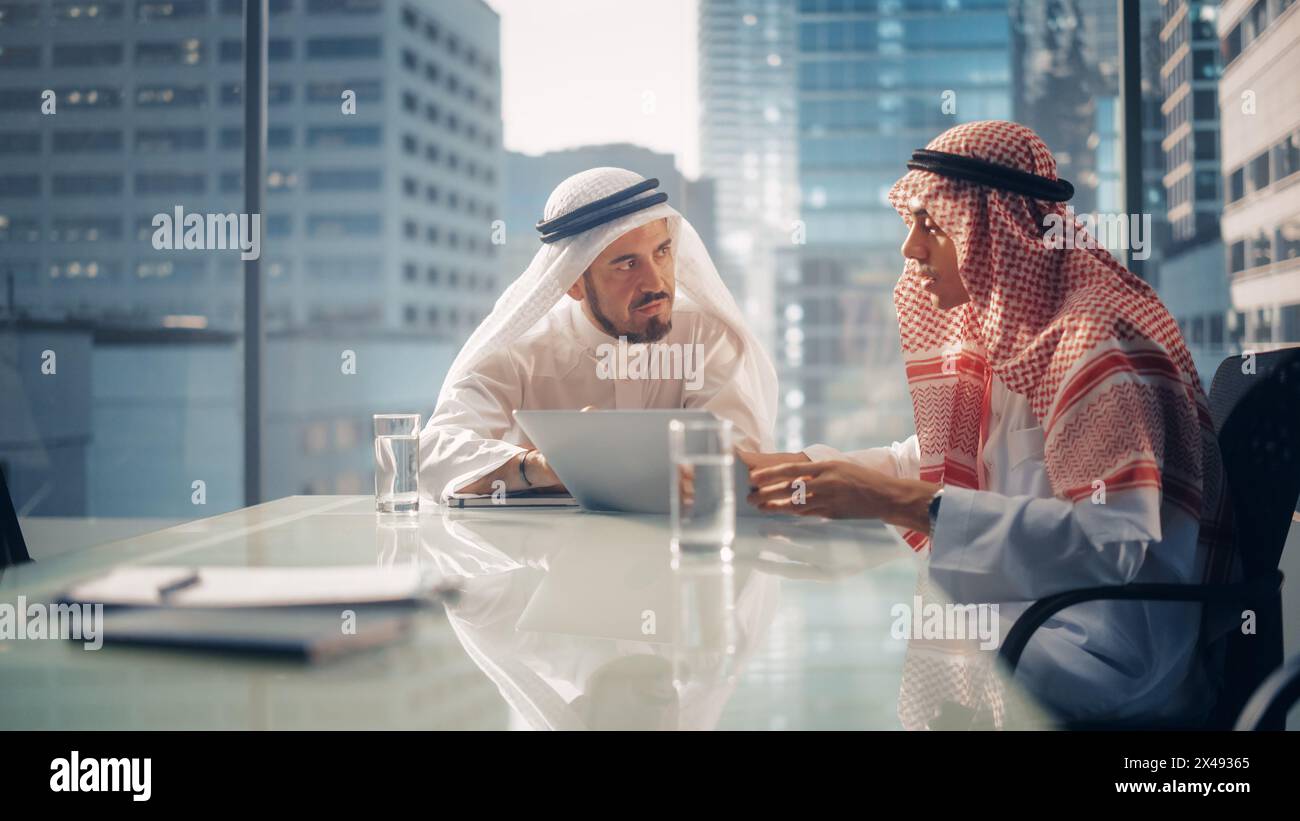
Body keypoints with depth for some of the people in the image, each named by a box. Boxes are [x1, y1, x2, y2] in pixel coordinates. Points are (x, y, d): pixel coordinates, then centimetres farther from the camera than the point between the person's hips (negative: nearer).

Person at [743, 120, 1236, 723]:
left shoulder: (1096, 339, -19)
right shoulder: (1001, 327, 8)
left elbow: (1122, 543, -29)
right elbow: (933, 458, 19)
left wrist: (907, 504, -33)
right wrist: (791, 468, 5)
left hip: (1104, 652, -7)